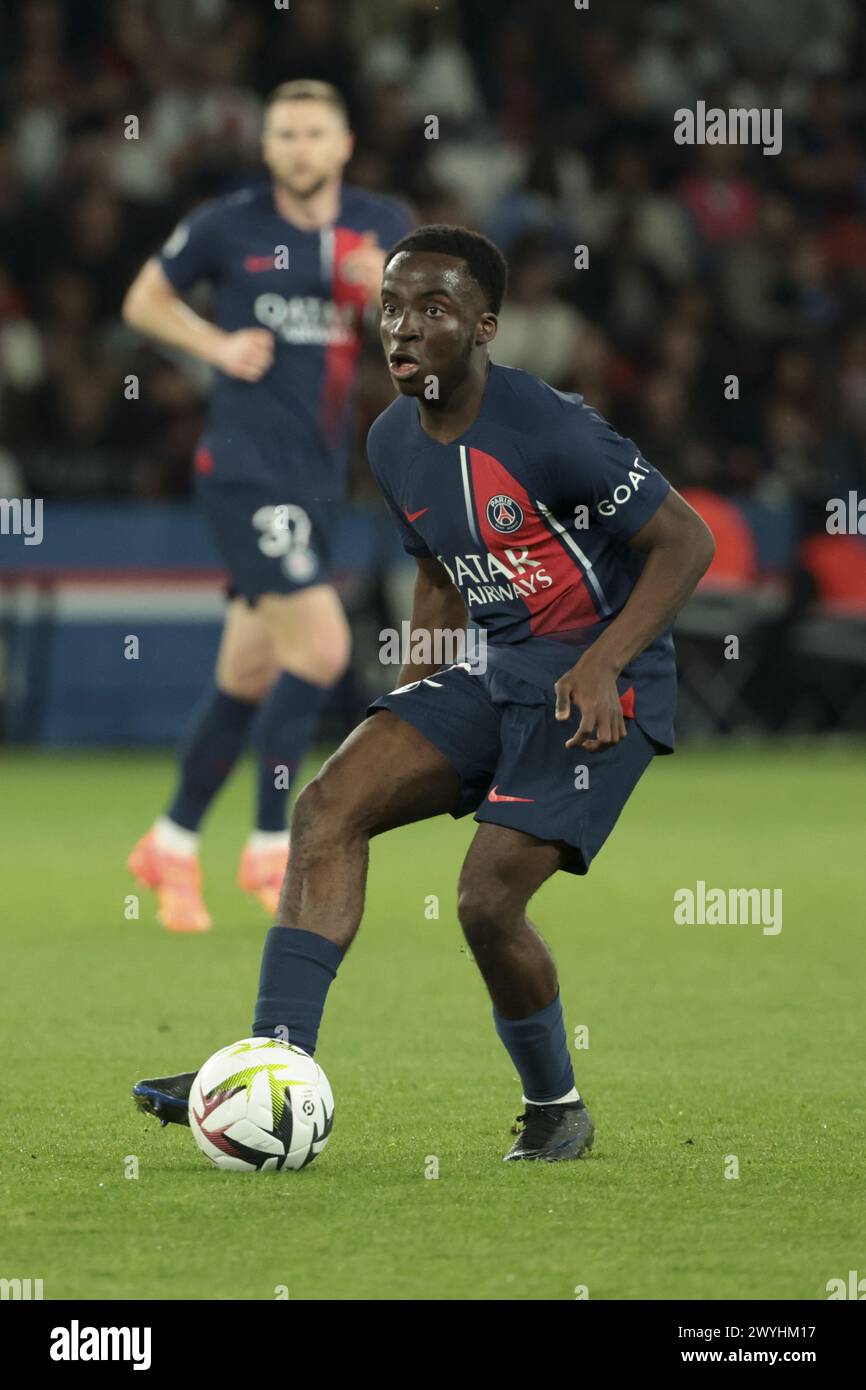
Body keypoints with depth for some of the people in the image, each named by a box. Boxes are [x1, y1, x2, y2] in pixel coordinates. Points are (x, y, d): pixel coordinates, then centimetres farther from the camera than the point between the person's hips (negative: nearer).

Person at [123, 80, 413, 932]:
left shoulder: (379, 228, 6)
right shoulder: (229, 226, -4)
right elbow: (144, 300, 9)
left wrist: (384, 290, -16)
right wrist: (217, 344, -7)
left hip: (317, 478, 5)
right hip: (243, 469, -5)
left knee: (247, 679, 11)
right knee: (321, 646, -17)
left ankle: (171, 846, 26)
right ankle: (270, 848, -5)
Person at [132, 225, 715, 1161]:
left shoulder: (548, 431, -19)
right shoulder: (394, 444, 5)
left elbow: (686, 540, -14)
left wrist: (602, 664, -24)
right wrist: (409, 702, 14)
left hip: (598, 690, -7)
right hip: (492, 672, 8)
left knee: (488, 898, -18)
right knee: (331, 803, -12)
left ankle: (557, 1110, 9)